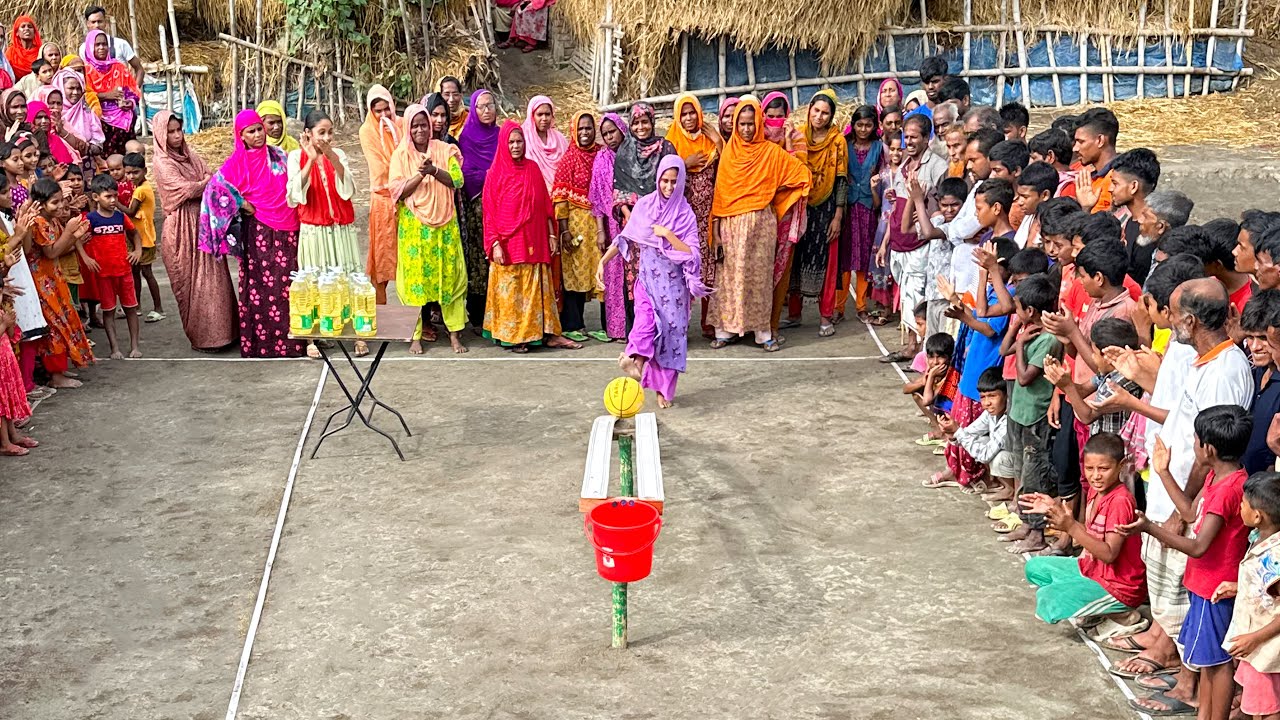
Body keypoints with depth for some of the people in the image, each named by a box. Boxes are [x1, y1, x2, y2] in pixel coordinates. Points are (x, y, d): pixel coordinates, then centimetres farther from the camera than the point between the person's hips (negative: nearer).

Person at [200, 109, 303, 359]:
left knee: (287, 283, 4)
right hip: (257, 229, -3)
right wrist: (243, 204, -7)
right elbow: (215, 187, -8)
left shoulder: (278, 155, 11)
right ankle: (259, 341, 4)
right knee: (260, 284, -2)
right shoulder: (238, 162, -1)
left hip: (287, 228, 4)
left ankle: (289, 337, 11)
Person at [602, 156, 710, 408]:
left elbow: (692, 254, -10)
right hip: (647, 276, 1)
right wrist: (603, 261, 3)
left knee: (672, 329, -2)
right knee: (646, 318, -25)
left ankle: (664, 388, 6)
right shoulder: (645, 205, 2)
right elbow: (625, 238, 9)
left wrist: (667, 234, -17)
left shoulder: (685, 214, -2)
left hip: (673, 281, -1)